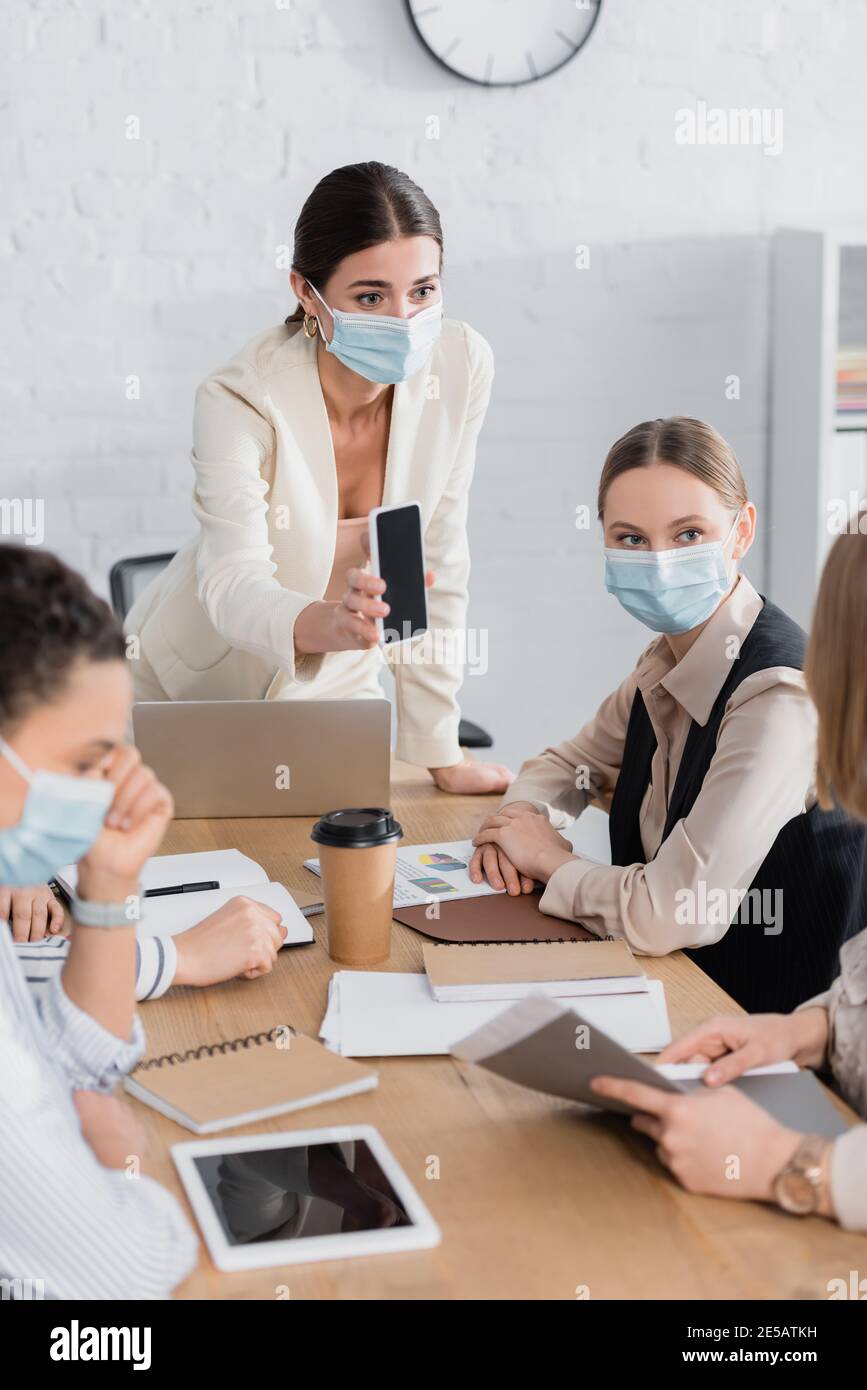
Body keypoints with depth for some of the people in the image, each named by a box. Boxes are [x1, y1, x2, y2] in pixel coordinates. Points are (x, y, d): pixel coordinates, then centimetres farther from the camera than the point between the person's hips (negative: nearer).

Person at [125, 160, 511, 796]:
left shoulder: (462, 367, -18)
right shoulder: (241, 401, -28)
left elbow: (440, 562, -12)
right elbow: (232, 582, -36)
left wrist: (440, 753, -11)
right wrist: (328, 622, -59)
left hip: (333, 687, 3)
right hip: (187, 687, -2)